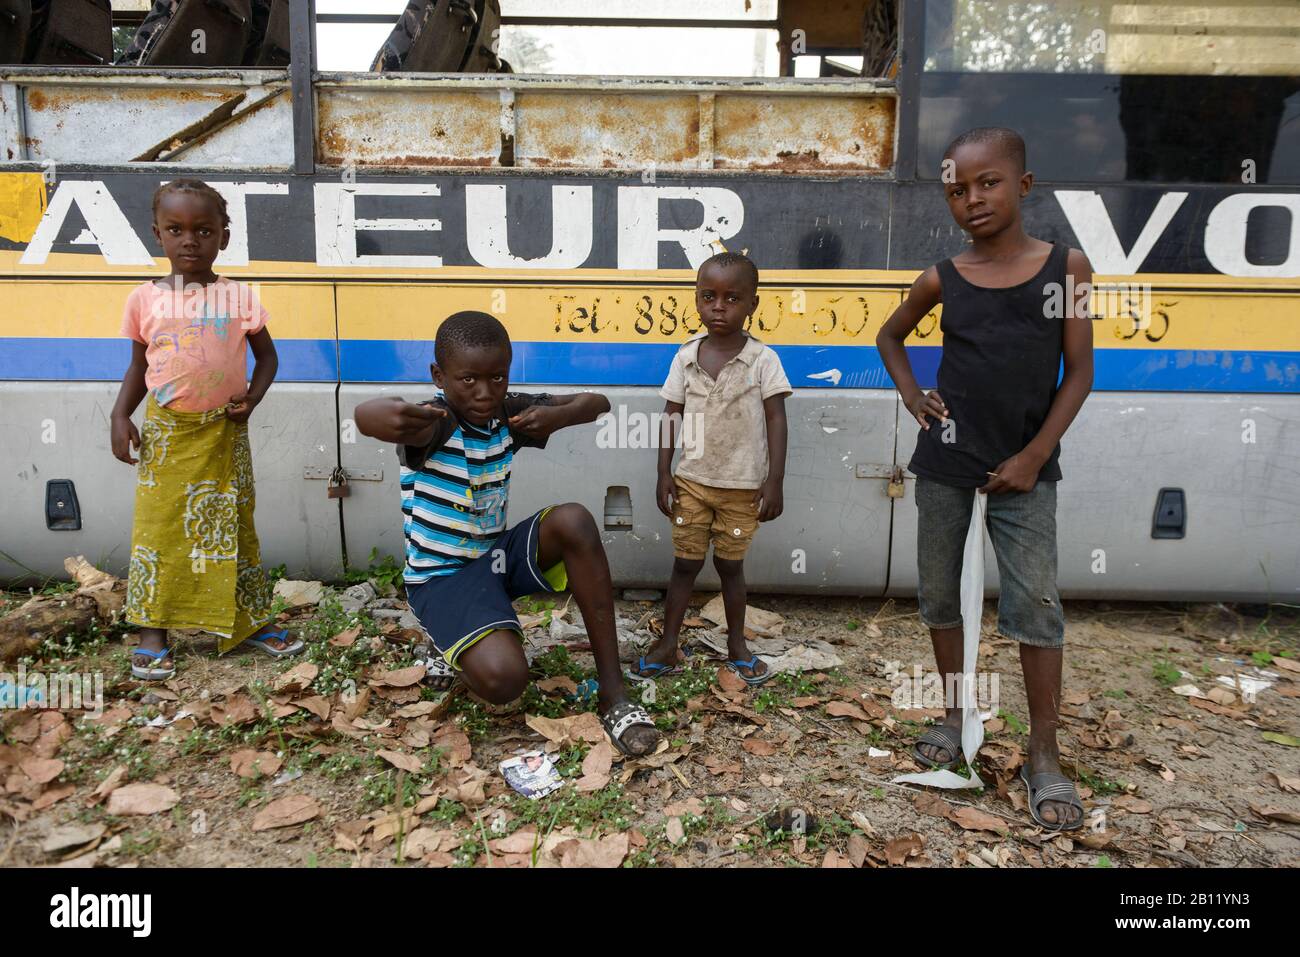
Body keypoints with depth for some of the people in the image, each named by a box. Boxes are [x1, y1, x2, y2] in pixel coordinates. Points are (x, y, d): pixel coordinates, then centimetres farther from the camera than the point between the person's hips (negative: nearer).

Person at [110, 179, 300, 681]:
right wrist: (120, 416, -1)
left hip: (224, 432, 0)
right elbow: (139, 365, 10)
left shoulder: (239, 297, -3)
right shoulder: (145, 299, 1)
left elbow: (266, 356, 7)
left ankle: (251, 621, 20)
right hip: (165, 433, 1)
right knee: (157, 528, 4)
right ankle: (152, 632, 15)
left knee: (233, 527, 8)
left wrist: (252, 397, -9)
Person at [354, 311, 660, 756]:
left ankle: (612, 690, -18)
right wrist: (384, 414, -68)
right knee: (502, 678, -31)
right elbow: (363, 415, -43)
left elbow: (596, 402, 0)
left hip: (497, 554, 6)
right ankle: (456, 646, 9)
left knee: (574, 522, -25)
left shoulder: (508, 411, -2)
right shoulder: (434, 423, -20)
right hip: (443, 576, -6)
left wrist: (559, 416, -23)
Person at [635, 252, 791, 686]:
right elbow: (671, 417, 4)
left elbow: (776, 420, -7)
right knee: (685, 564, 9)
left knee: (730, 565, 11)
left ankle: (737, 645, 29)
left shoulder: (762, 360, -7)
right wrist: (664, 474, 0)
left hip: (742, 487, -2)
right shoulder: (685, 358, -1)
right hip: (691, 482, 2)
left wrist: (774, 482, -10)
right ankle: (667, 647, 20)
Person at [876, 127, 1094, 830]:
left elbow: (1078, 371, -2)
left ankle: (1044, 757, 8)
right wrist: (911, 396, 4)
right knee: (939, 594, 10)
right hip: (944, 461, 2)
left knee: (1036, 605, -4)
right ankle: (955, 716, 29)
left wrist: (1034, 456, -9)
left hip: (1023, 466, -2)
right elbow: (889, 336, 20)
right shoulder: (942, 279, 2)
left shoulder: (1067, 265, -1)